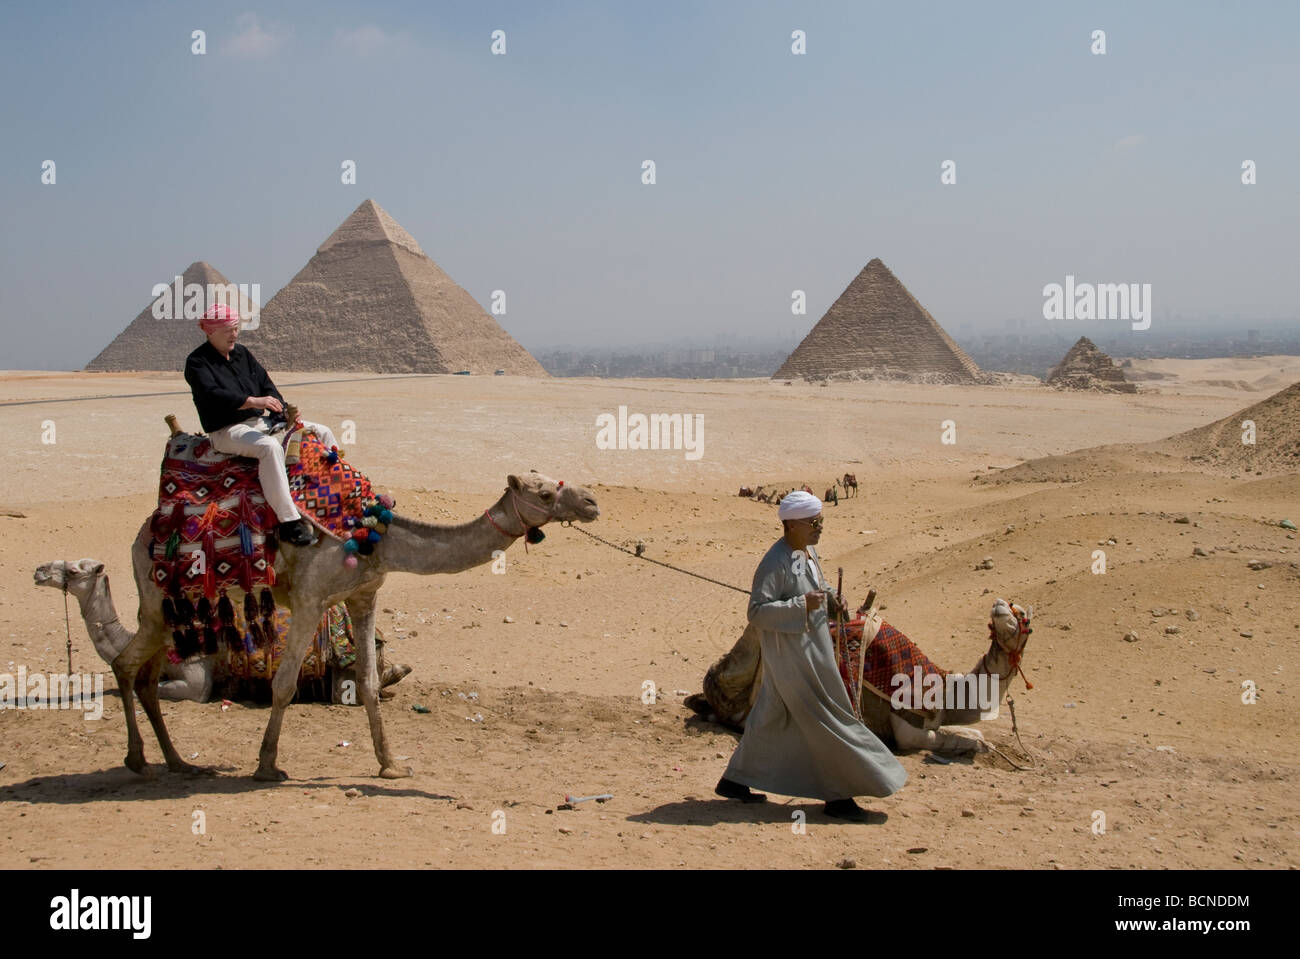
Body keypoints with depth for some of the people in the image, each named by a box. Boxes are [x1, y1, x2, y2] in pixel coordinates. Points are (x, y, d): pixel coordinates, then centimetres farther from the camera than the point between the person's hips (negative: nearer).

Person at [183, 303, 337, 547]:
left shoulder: (242, 354, 16)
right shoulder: (197, 362, -7)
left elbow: (266, 385, 15)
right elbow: (213, 395, -24)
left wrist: (283, 412, -3)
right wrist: (253, 401, -35)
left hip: (260, 421, 8)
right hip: (225, 431, -8)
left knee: (322, 432, 3)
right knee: (270, 446, -39)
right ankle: (289, 522, -41)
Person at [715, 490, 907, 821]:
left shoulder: (809, 552, 8)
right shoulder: (775, 563, -21)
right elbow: (757, 610, -24)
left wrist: (828, 597, 4)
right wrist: (802, 605, -28)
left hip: (810, 650, 10)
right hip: (790, 655, -10)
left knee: (770, 719, 17)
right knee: (824, 721, -3)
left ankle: (735, 781, 28)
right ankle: (838, 796, 7)